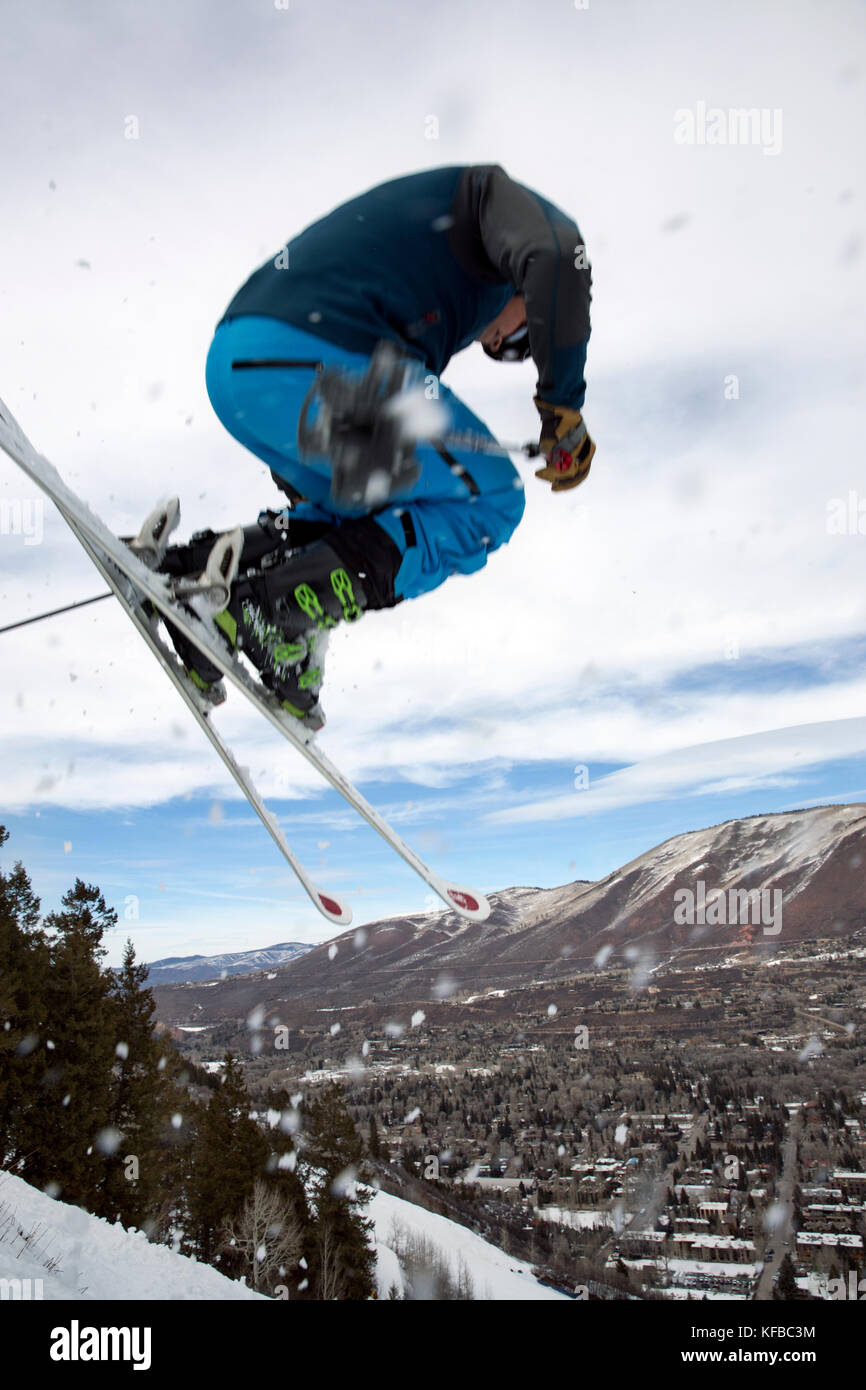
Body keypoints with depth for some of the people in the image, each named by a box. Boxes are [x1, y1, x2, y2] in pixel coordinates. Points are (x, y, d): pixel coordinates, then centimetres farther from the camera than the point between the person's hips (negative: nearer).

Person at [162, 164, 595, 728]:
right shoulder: (514, 203, 17)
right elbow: (558, 261, -10)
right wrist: (565, 410, -1)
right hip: (310, 365, -9)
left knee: (361, 507, 29)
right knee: (488, 501, 6)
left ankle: (209, 566, 8)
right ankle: (290, 608, -10)